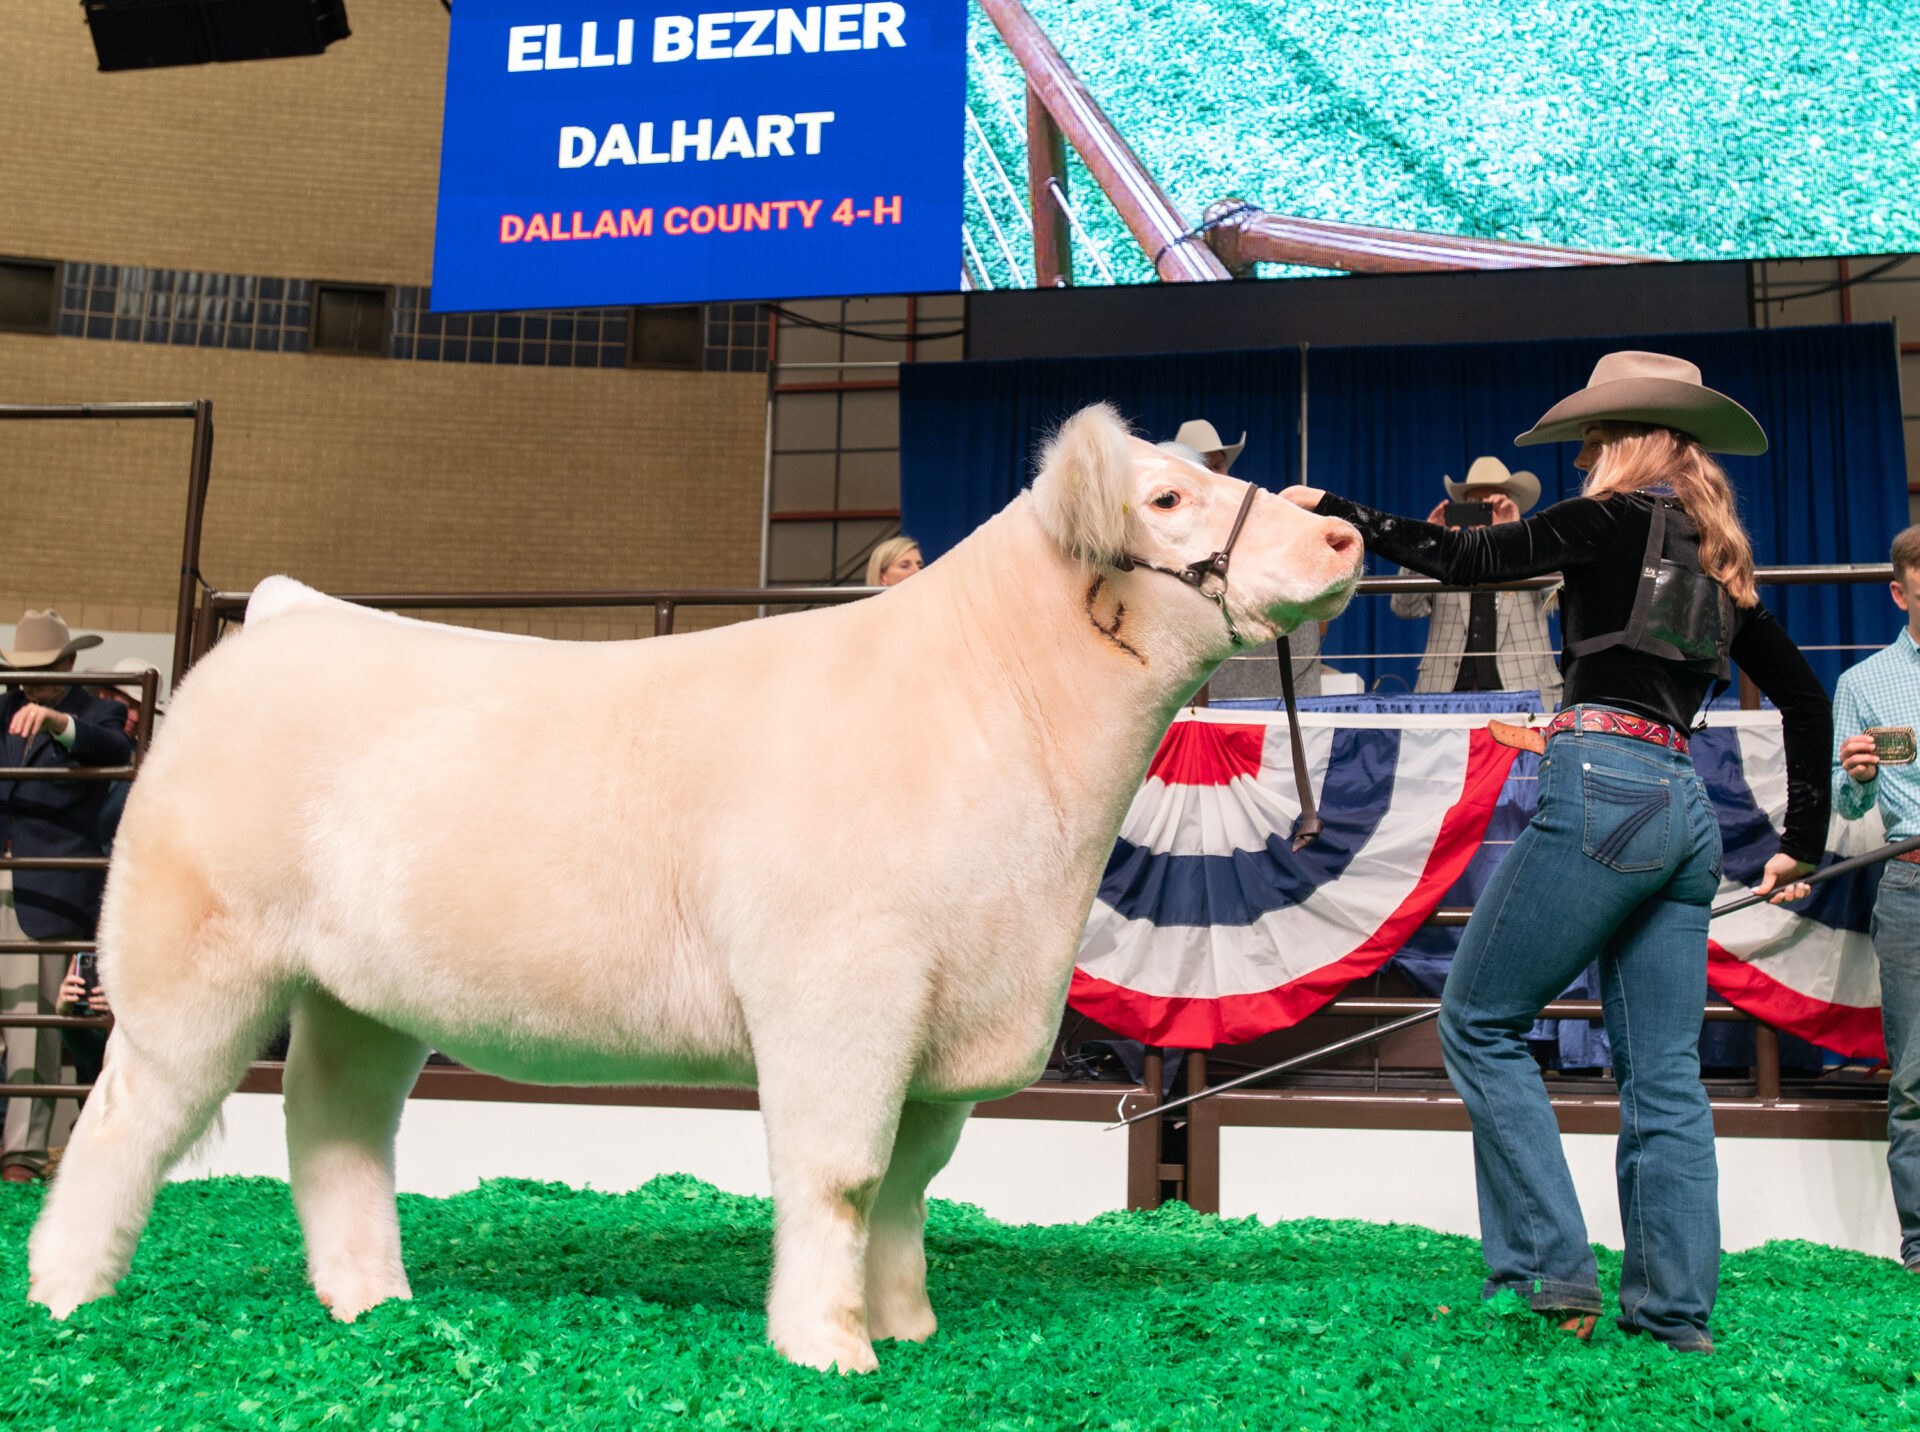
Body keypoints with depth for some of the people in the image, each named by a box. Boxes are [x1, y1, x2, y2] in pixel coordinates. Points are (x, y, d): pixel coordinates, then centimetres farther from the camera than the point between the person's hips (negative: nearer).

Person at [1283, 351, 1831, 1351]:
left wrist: (1335, 512, 7)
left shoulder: (1622, 518, 0)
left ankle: (1550, 1268, -3)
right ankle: (1674, 1307, 10)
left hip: (1602, 789, -8)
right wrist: (1801, 845, 26)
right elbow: (1806, 696, 24)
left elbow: (1462, 560, -1)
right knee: (1662, 1070, 8)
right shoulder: (1717, 559, 22)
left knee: (1478, 1020, 1)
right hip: (1683, 808, 8)